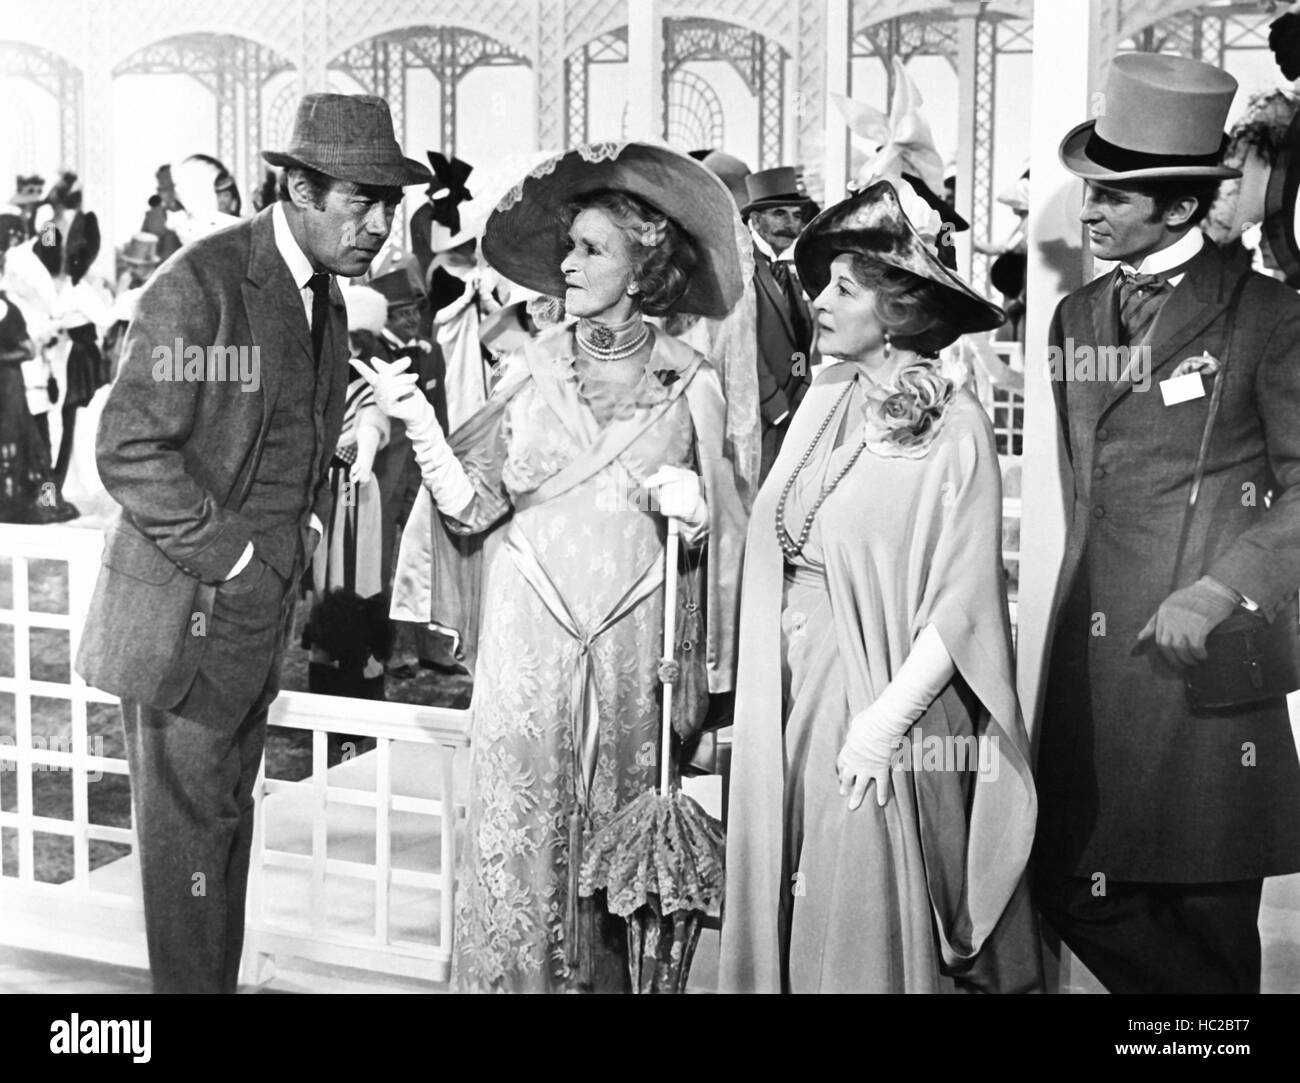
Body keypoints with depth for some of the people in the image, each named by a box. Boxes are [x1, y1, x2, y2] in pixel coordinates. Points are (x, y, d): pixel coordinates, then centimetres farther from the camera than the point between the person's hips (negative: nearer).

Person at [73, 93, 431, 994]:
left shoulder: (327, 295, 9)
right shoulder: (201, 283, -17)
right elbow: (131, 449, -20)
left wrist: (308, 531, 8)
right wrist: (232, 557, -17)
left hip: (269, 608, 8)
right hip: (189, 607, -8)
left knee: (229, 814, 17)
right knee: (188, 826, 2)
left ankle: (222, 980, 28)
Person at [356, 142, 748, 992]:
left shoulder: (690, 383, 2)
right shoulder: (533, 369, 2)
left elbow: (720, 532, 10)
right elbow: (473, 507, -3)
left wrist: (694, 508, -11)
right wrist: (419, 423, -16)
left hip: (630, 641, 0)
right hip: (529, 634, 0)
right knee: (517, 833, 1)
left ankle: (612, 976, 23)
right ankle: (514, 978, 16)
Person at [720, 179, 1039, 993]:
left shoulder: (952, 428, -11)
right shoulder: (826, 401, 7)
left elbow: (963, 604, -14)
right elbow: (777, 547, 10)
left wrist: (885, 720, -17)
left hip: (880, 688, -6)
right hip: (792, 690, 6)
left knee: (867, 914, 3)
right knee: (787, 896, 12)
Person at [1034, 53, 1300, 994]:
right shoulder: (1077, 317, 15)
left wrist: (1217, 593, -17)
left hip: (1203, 652, -5)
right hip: (1092, 650, 5)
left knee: (1207, 910, 0)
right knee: (1074, 893, 2)